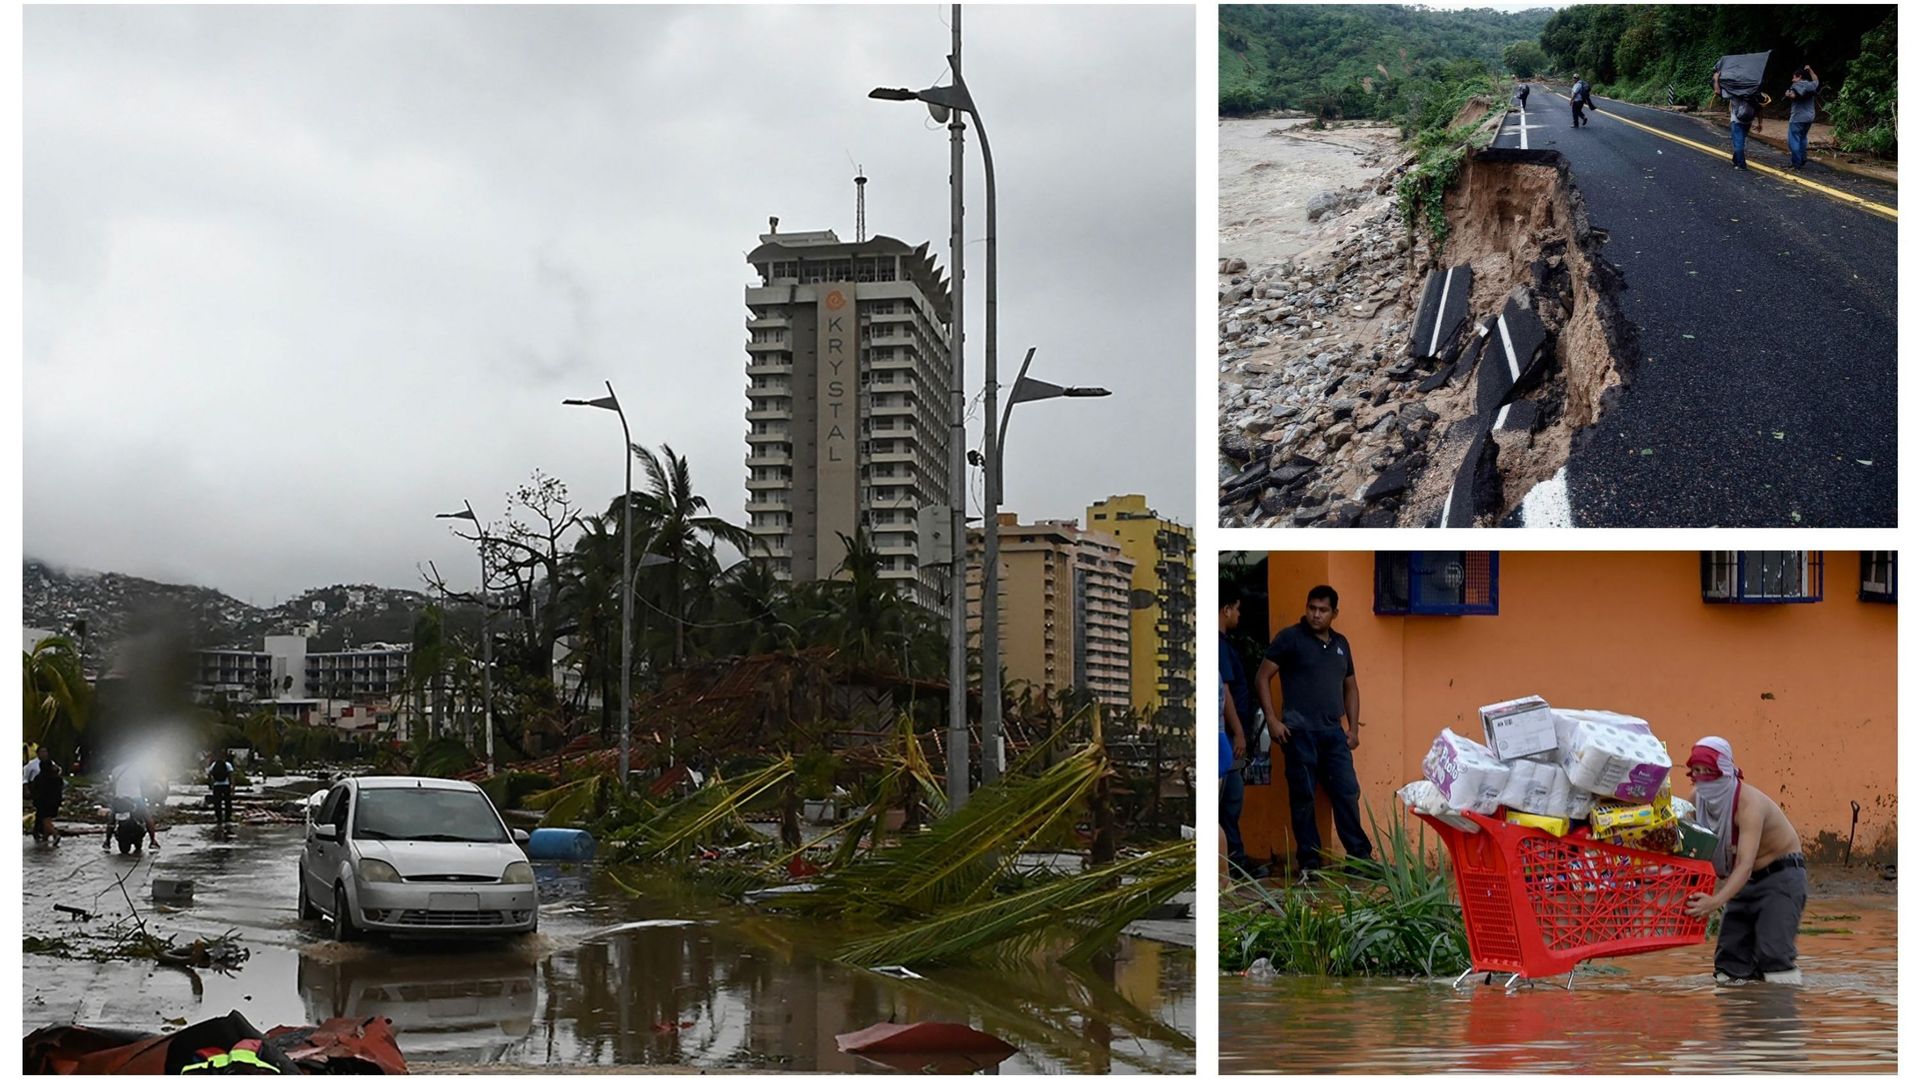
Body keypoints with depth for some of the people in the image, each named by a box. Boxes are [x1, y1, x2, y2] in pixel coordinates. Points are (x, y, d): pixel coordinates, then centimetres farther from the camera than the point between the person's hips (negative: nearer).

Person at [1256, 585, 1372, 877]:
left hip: (1334, 732, 5)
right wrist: (1272, 720, -10)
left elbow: (1350, 687, 24)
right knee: (1303, 796, 0)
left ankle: (1360, 856, 10)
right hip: (1300, 731, -5)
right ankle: (1309, 862, 7)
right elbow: (1262, 678, -3)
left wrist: (1353, 728, 14)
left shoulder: (1340, 644, 16)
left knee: (1347, 793, 2)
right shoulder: (1290, 638, -1)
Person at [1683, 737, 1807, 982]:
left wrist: (1716, 901, -55)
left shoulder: (1749, 803, -31)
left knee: (1773, 952, -22)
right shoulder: (1698, 798, -9)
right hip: (1745, 881, 7)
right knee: (1729, 953, 2)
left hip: (1781, 877, -7)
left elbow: (1745, 864, -41)